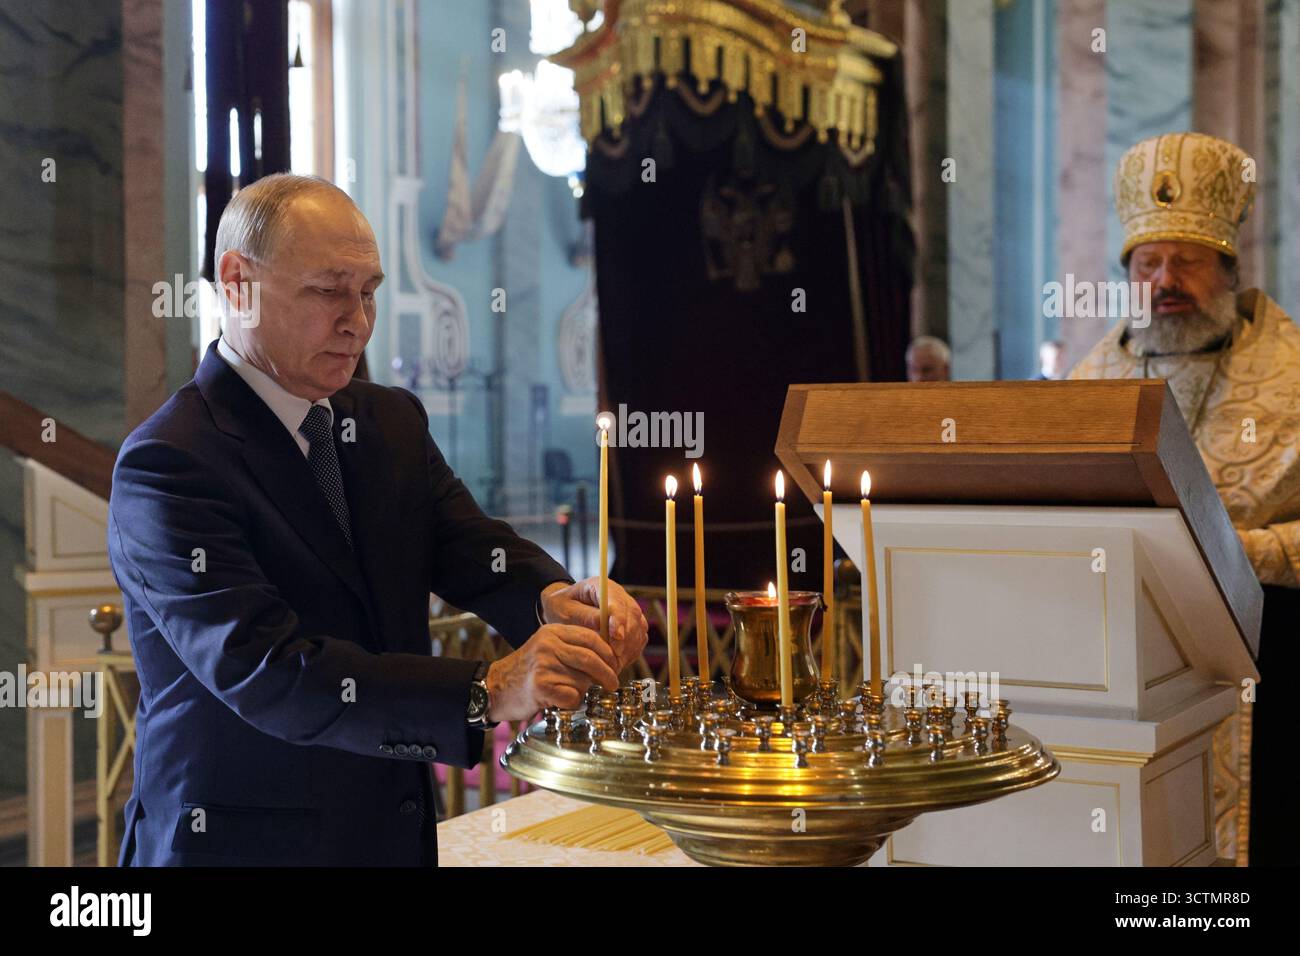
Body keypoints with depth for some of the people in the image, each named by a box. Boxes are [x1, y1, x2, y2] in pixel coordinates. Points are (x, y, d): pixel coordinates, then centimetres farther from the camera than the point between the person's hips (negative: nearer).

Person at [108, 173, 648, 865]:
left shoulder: (392, 422, 7)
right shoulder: (167, 463, -17)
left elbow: (473, 549, -5)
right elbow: (265, 672, -26)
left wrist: (556, 599, -28)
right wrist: (487, 693, -34)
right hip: (241, 839, -6)